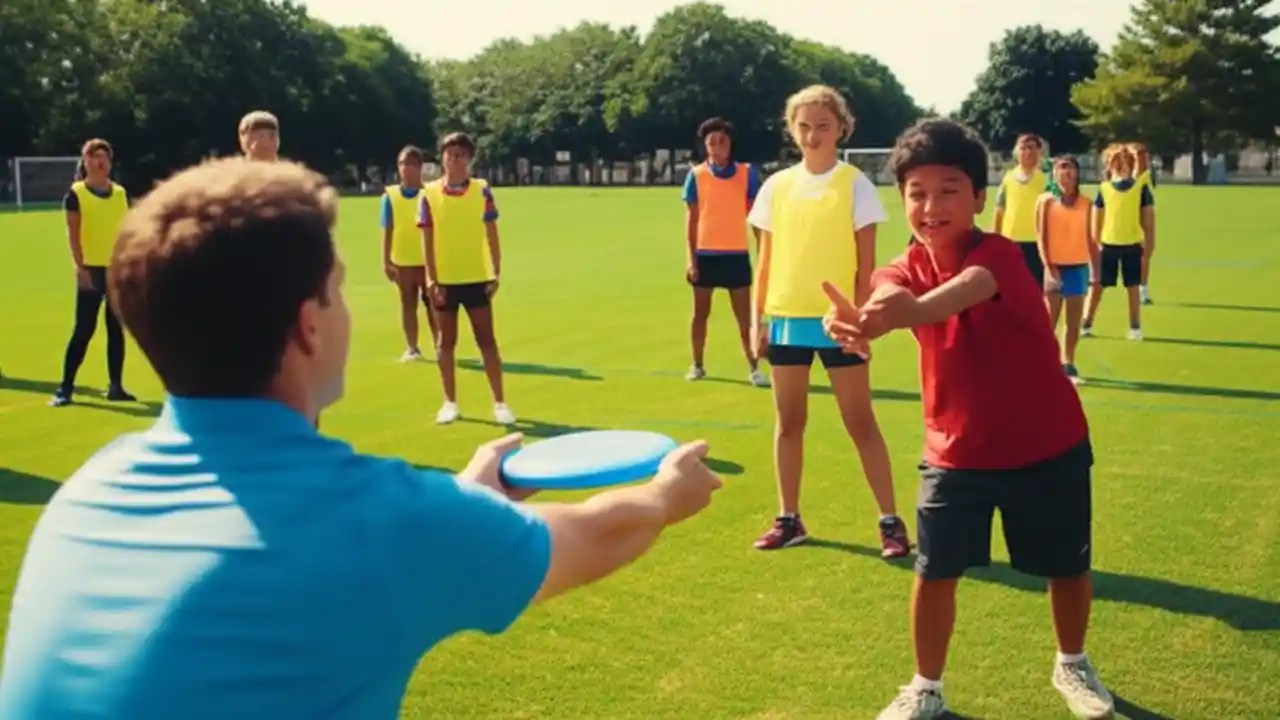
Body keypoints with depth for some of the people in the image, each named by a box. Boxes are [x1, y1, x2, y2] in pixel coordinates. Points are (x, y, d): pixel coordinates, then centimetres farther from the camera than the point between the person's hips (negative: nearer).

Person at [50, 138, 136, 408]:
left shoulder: (121, 193, 9)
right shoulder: (76, 194, -3)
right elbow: (73, 234, -7)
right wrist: (80, 267, -15)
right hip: (92, 269, -4)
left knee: (116, 329, 8)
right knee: (84, 330, -5)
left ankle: (115, 387, 15)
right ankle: (65, 388, 2)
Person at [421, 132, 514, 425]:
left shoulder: (482, 190, -1)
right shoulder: (429, 194, -1)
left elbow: (491, 235, 1)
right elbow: (428, 240, -1)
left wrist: (496, 273, -4)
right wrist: (431, 279, -7)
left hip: (477, 278, 0)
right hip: (444, 280, 1)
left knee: (487, 341, 2)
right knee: (445, 342, 8)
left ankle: (499, 403, 7)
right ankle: (450, 403, 18)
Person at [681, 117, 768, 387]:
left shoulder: (747, 173, 0)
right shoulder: (696, 175, -1)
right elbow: (691, 219, 0)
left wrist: (763, 255, -1)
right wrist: (690, 258, -5)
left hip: (736, 254, -1)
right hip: (705, 254, 1)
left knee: (744, 316, 1)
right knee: (700, 313, 10)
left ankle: (754, 368, 4)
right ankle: (697, 365, 22)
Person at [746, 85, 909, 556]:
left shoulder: (855, 184, -3)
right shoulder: (777, 186, 7)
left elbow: (866, 261, -3)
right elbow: (766, 259, 10)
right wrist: (757, 318, 5)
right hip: (786, 318, 4)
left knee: (860, 423, 1)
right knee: (788, 422, 10)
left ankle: (890, 521, 9)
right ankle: (789, 520, 21)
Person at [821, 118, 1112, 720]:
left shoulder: (998, 254, -21)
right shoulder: (905, 268, -8)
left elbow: (963, 291, -46)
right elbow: (888, 295, -34)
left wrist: (901, 314, -69)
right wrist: (862, 317, -60)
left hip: (1048, 446, -2)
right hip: (957, 451, 3)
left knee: (1067, 567, 14)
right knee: (935, 573, 1)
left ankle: (1072, 666, 41)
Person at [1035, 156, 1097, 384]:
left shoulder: (1086, 204, 6)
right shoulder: (1047, 202, -2)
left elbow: (1090, 239, 9)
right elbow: (1041, 237, -6)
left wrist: (1095, 269, 6)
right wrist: (1048, 266, -16)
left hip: (1078, 267, 3)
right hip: (1055, 267, -3)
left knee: (1074, 321, 7)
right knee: (1049, 320, -2)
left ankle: (1068, 365, 16)